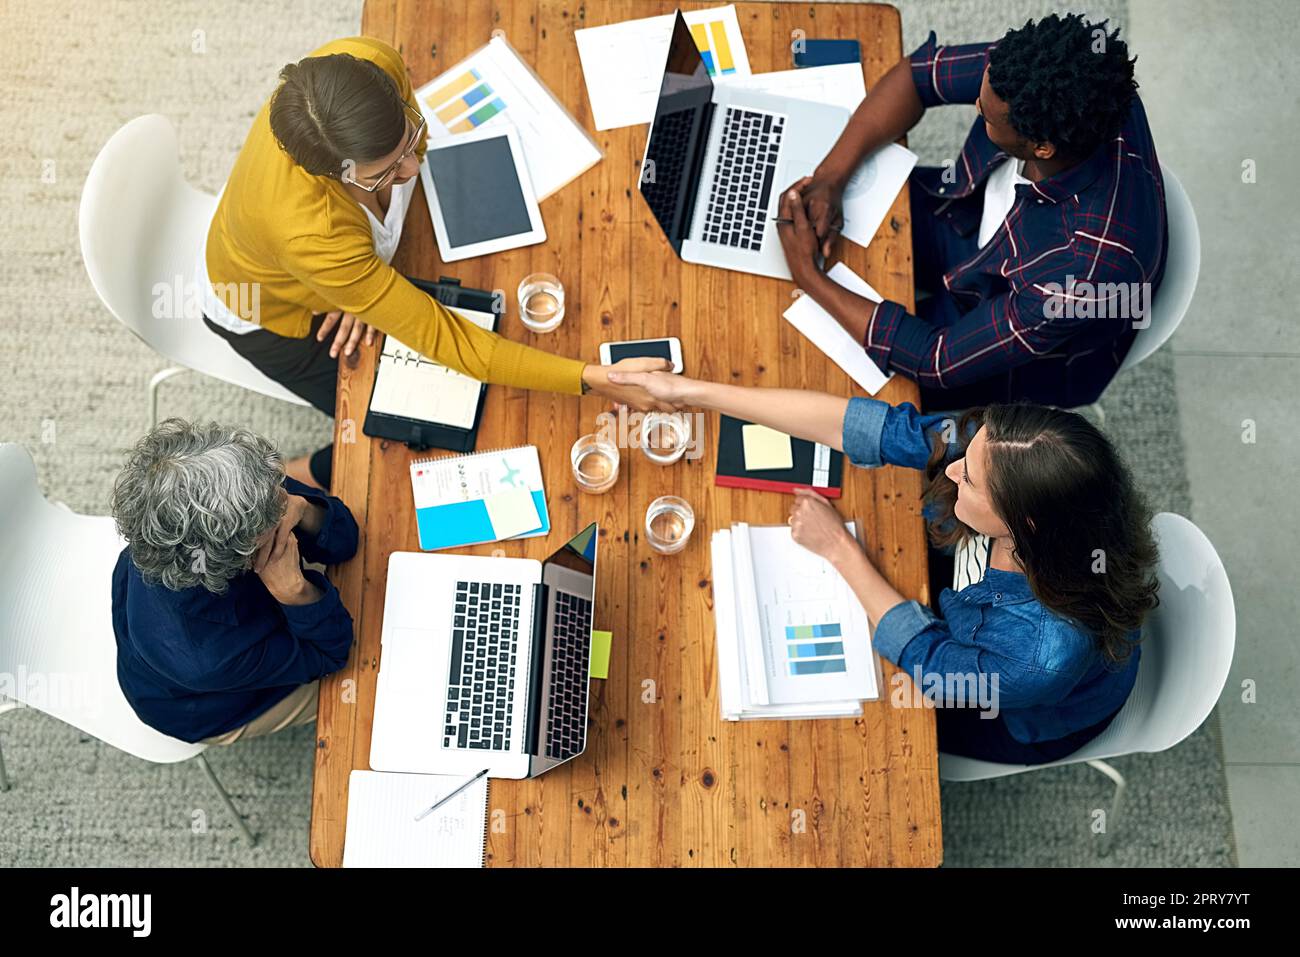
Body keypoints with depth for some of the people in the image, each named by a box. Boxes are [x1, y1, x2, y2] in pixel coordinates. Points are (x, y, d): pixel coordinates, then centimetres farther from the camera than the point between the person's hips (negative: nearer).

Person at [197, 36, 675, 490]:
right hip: (271, 309, -5)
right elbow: (439, 336, -42)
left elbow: (407, 151, -12)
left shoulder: (372, 64, -35)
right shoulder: (309, 235, -49)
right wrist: (595, 380, -47)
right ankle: (317, 475, 26)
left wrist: (369, 282, -22)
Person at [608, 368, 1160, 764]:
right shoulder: (993, 447, -34)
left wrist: (839, 548, -23)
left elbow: (927, 661, -27)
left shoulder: (1048, 652, -45)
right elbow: (884, 428, -31)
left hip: (1021, 726, -4)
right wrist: (694, 392, -29)